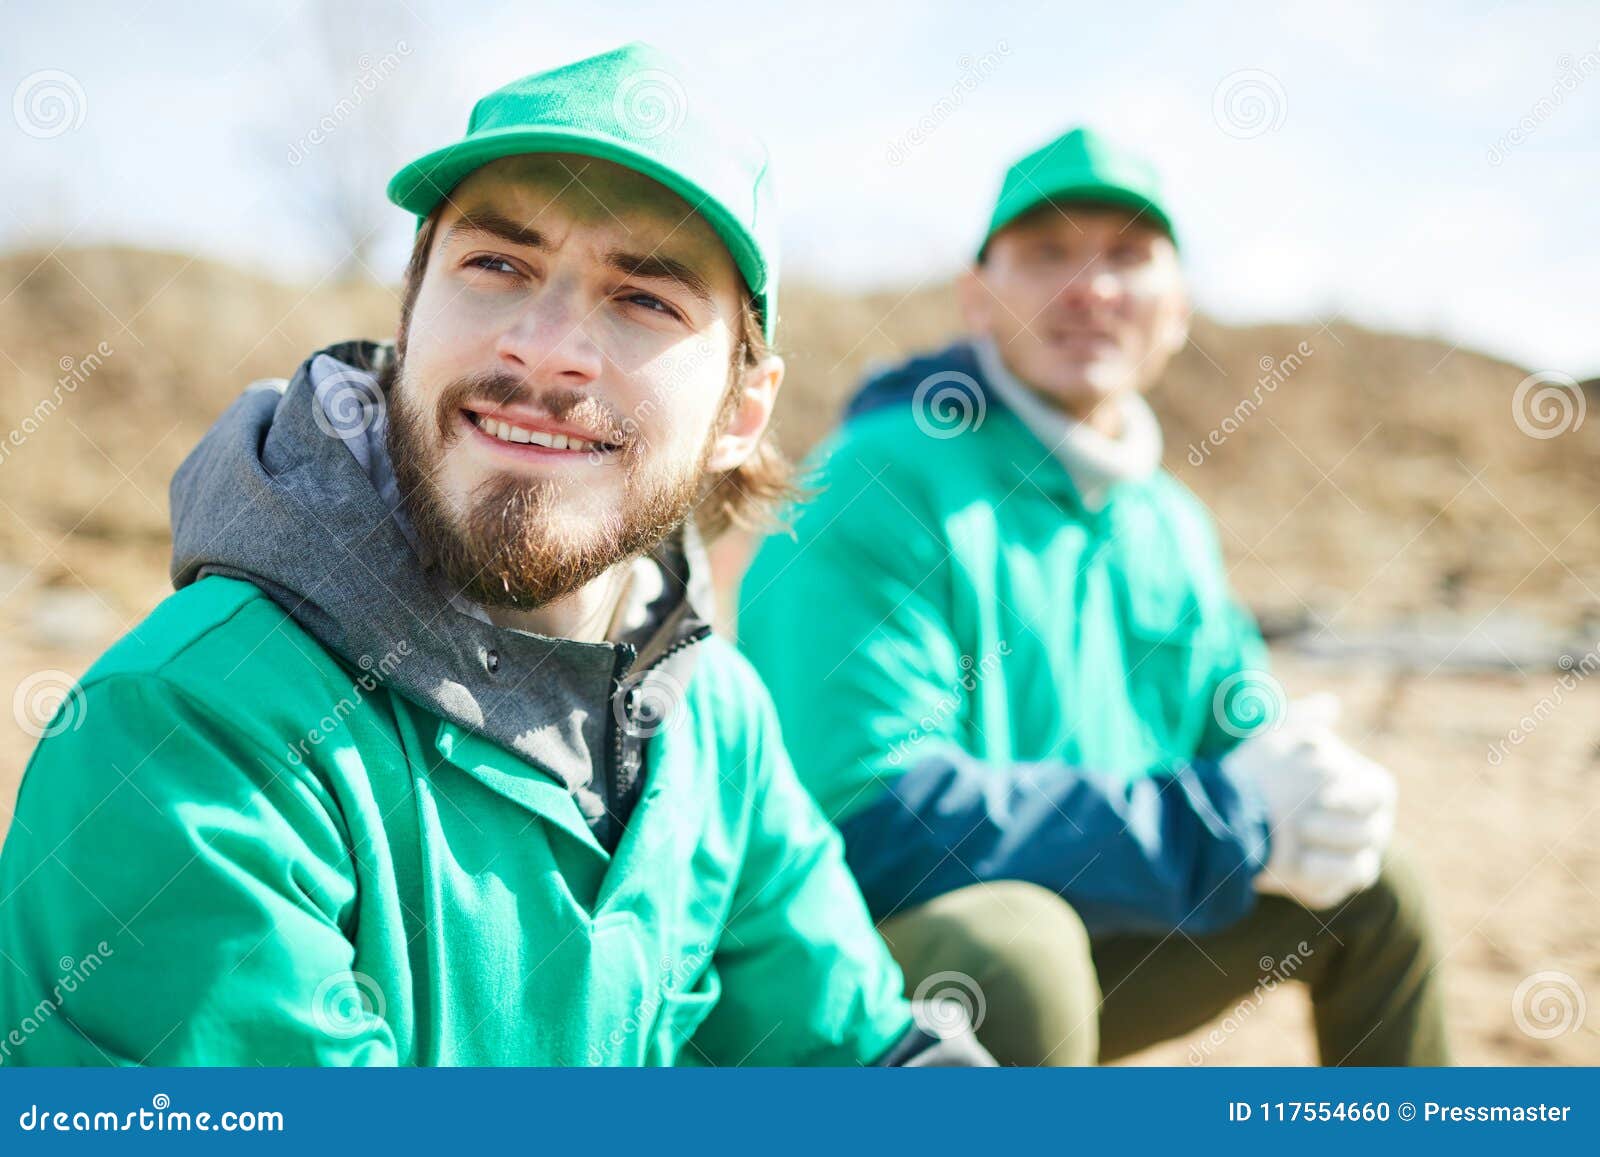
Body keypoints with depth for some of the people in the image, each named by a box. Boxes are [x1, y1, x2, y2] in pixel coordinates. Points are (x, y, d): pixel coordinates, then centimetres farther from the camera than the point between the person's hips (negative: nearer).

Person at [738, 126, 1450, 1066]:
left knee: (1371, 888, 14)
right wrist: (1230, 823, -26)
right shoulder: (879, 487, -19)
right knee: (1013, 938, -39)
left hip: (1088, 943, 8)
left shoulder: (1168, 521, 7)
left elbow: (1244, 723, 14)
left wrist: (1313, 787, -15)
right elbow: (866, 816, -28)